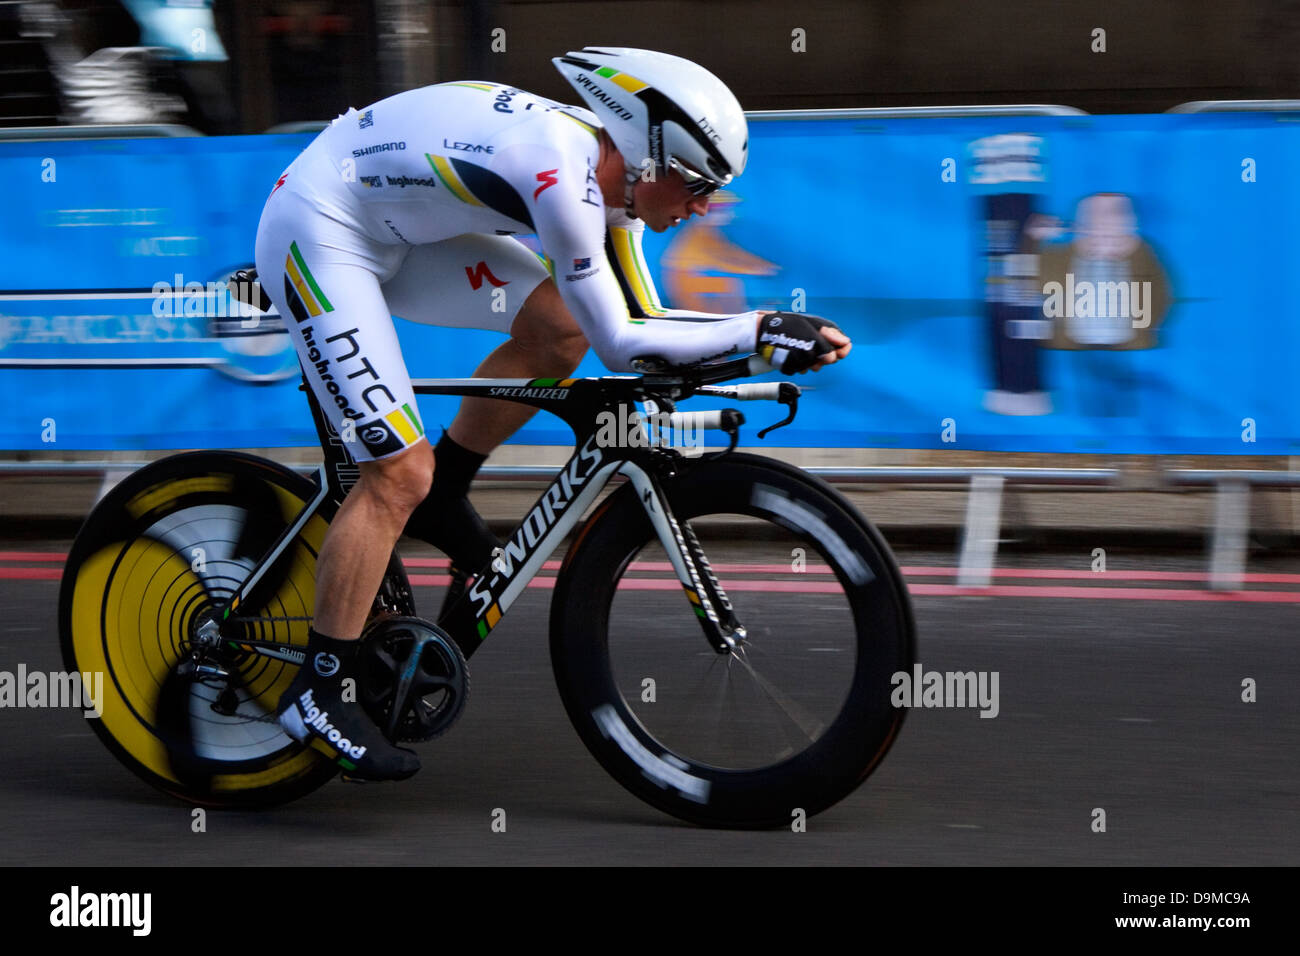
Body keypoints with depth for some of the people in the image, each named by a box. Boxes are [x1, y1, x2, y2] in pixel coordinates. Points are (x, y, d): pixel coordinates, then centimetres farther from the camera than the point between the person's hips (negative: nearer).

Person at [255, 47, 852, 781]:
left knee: (562, 328, -1)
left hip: (392, 231, 9)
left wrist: (776, 337, -3)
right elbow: (621, 345, -26)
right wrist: (758, 332, -23)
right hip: (316, 233, -9)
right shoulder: (561, 175, -28)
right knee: (400, 473, -14)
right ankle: (318, 693, -7)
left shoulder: (606, 171, 0)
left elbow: (639, 323, 7)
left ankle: (441, 500, 13)